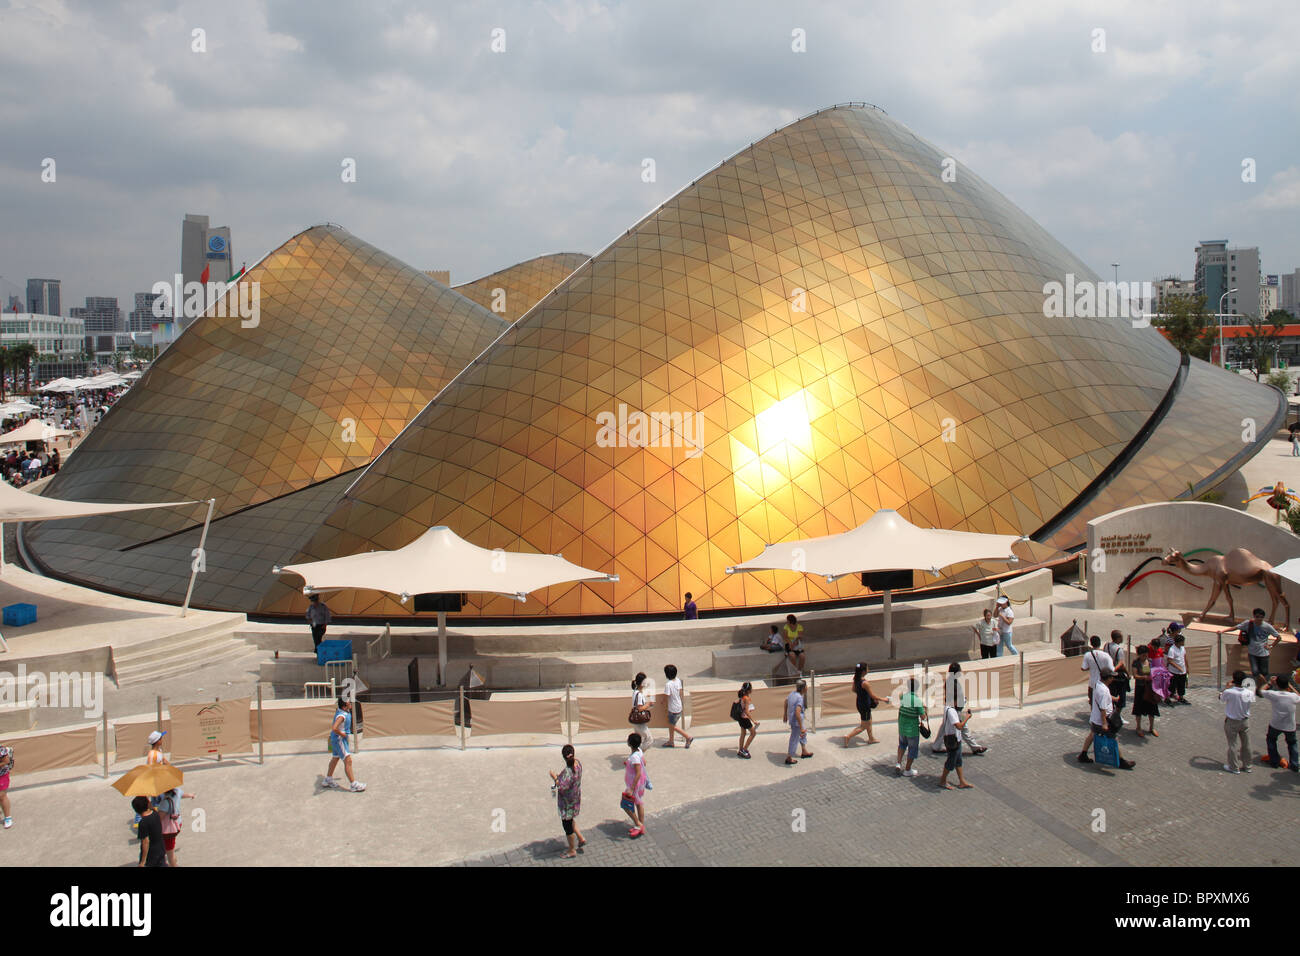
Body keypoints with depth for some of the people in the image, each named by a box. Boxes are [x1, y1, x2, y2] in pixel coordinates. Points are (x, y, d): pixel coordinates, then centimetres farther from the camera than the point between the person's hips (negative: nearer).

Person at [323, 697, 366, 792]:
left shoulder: (344, 711, 0)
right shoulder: (341, 716, -30)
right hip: (339, 739, -11)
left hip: (336, 740, 11)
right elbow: (334, 728, -43)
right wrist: (342, 734, -26)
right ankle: (353, 785, -8)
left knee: (335, 758, 24)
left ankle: (328, 780, 40)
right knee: (348, 761, -10)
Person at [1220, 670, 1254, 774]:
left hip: (1231, 722, -3)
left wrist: (1227, 687, 7)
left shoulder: (1229, 692, -26)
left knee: (1232, 744, 11)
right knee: (1246, 744, 17)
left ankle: (1233, 767, 20)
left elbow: (1220, 697, -4)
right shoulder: (1249, 692, -16)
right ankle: (1247, 766, 31)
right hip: (1245, 721, 3)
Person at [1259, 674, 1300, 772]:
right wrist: (1290, 687, 6)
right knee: (1292, 743, 22)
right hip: (1290, 726, 1)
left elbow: (1260, 691, -2)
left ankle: (1274, 761, 28)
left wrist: (1270, 683, 6)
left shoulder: (1273, 694, -19)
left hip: (1275, 725, -1)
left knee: (1271, 740, 25)